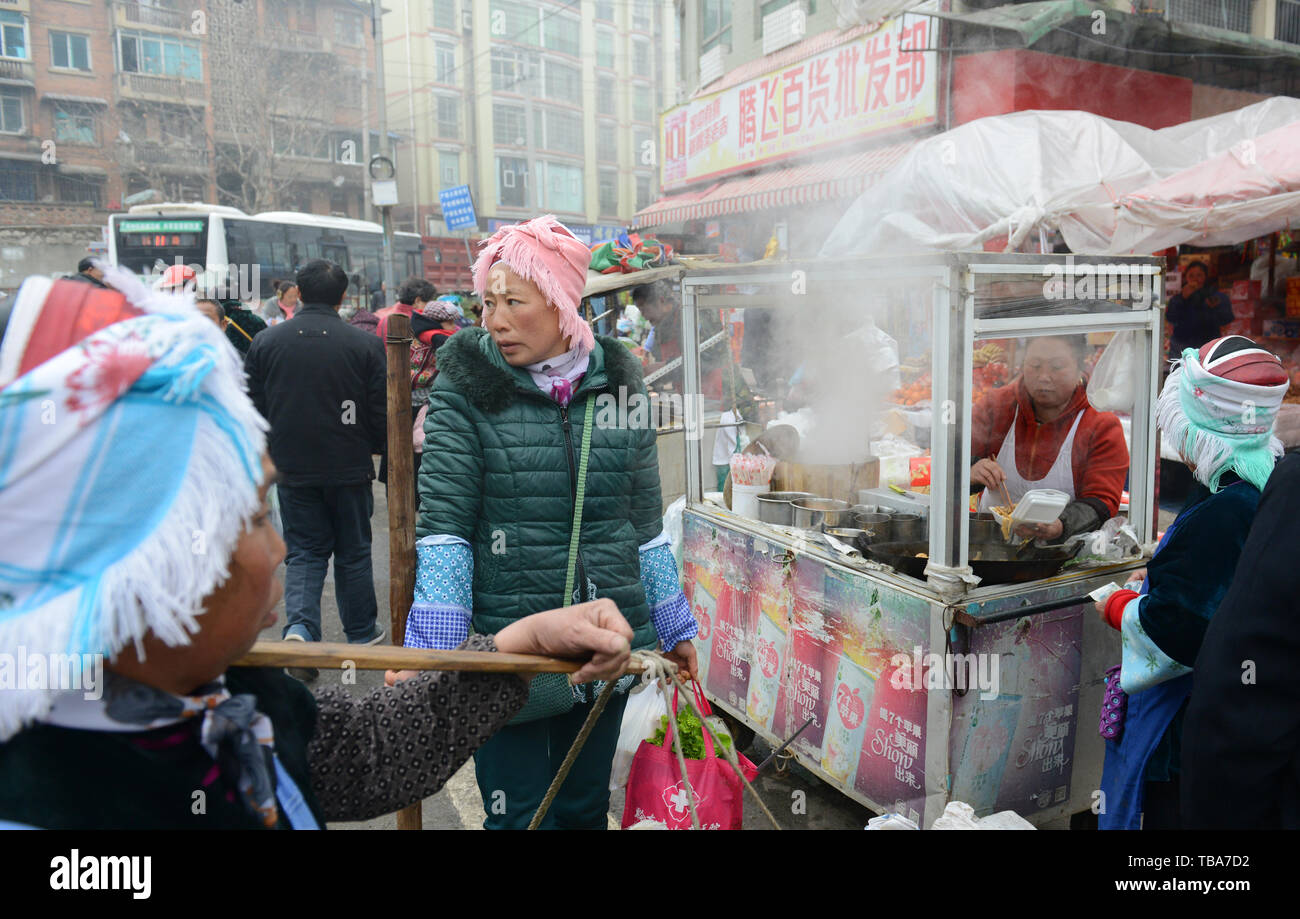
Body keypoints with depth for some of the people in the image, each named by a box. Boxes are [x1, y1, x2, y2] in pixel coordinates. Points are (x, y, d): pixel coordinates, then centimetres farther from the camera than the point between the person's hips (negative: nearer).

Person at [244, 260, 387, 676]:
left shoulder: (265, 342, -1)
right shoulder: (364, 344, -8)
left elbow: (254, 411, 4)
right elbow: (381, 413, -5)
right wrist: (372, 449, 15)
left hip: (292, 469, 1)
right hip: (349, 469, -1)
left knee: (304, 552, 11)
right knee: (353, 552, 13)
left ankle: (299, 627, -10)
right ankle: (361, 633, 25)